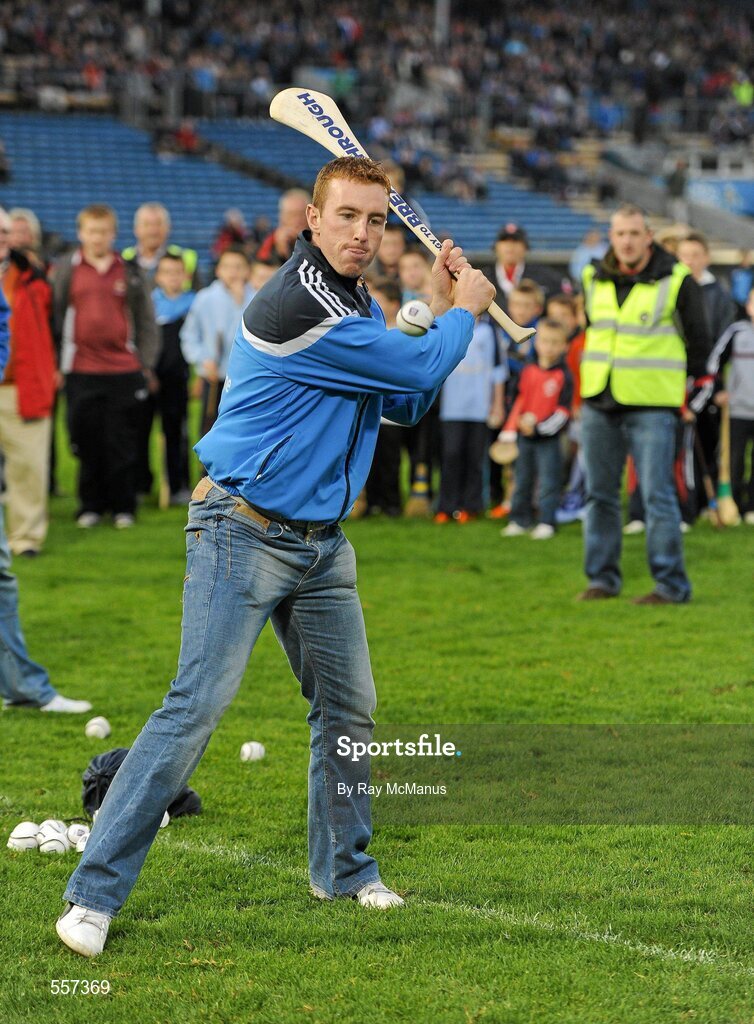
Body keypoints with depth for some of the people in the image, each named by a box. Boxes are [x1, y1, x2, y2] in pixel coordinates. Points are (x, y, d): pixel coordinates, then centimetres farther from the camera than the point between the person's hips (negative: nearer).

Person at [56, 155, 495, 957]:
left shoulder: (355, 303, 12)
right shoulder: (300, 303, -20)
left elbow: (407, 402, 18)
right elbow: (419, 371, -14)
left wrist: (439, 310, 9)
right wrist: (463, 312, 4)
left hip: (321, 542, 9)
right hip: (245, 531, -9)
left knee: (348, 709, 13)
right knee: (196, 707, -15)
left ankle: (342, 870, 31)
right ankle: (93, 893, -12)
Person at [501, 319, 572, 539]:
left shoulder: (563, 376, -6)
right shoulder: (528, 371, 7)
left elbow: (562, 411, -10)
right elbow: (518, 401, 10)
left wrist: (539, 427, -18)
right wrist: (510, 430, 1)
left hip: (548, 438, -5)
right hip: (525, 436, 5)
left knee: (548, 483, -3)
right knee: (522, 481, 11)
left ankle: (546, 523, 2)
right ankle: (520, 520, 20)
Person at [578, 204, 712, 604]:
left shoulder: (676, 280, -5)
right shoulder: (594, 279, 8)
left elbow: (698, 337, 5)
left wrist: (700, 383, 7)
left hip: (652, 405, -5)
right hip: (599, 405, 5)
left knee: (657, 495, -8)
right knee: (599, 494, 8)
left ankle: (671, 585, -4)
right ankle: (602, 578, 18)